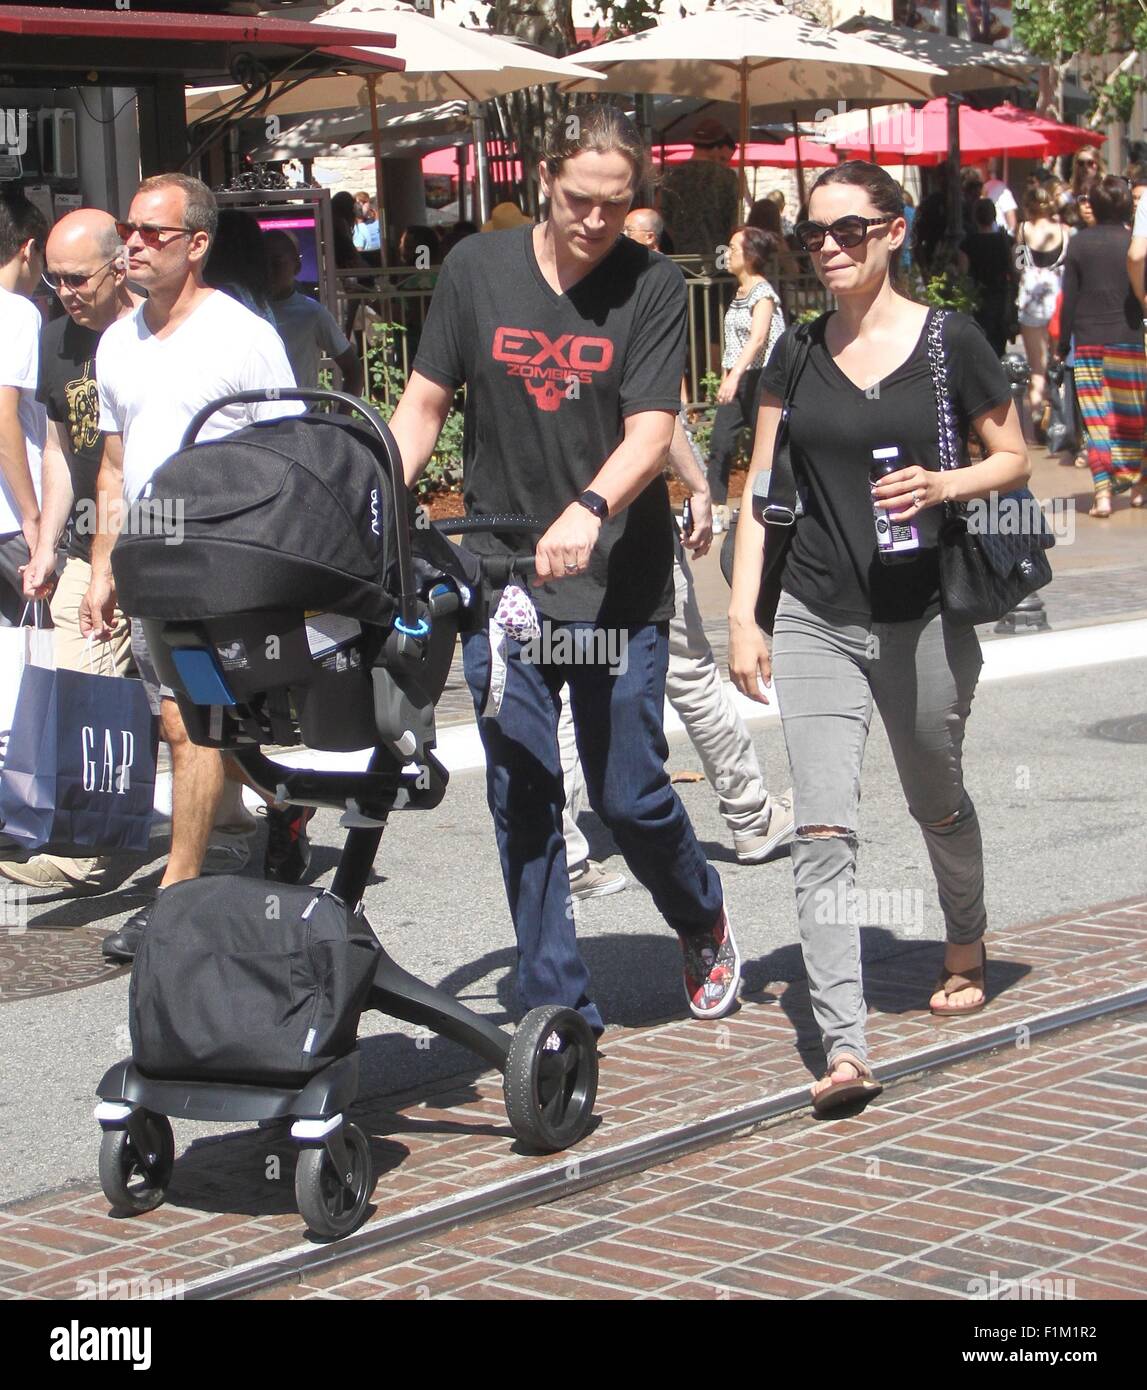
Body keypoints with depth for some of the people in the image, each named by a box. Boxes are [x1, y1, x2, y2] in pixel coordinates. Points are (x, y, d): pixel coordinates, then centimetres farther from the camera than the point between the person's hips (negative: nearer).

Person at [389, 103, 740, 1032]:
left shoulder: (653, 286, -5)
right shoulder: (477, 268, 3)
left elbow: (651, 432, -14)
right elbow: (425, 403, 8)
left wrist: (588, 510, -32)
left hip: (619, 583, -2)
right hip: (501, 574, 2)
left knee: (630, 796, 3)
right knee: (522, 800, 2)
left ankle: (705, 924, 34)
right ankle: (557, 1007, 13)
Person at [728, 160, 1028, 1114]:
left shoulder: (949, 343, -4)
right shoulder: (798, 355, 5)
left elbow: (1014, 459, 4)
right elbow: (764, 490, 7)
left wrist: (944, 485, -17)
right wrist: (743, 617, 0)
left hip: (924, 620, -1)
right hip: (815, 622, 1)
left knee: (938, 804, 19)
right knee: (824, 831, -11)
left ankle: (965, 951, 49)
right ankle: (844, 1047, -15)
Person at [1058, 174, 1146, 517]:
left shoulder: (1079, 242, -2)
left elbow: (1069, 297, -1)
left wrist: (1063, 342, 5)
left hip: (1088, 341, 0)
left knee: (1097, 419, 1)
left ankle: (1102, 491, -10)